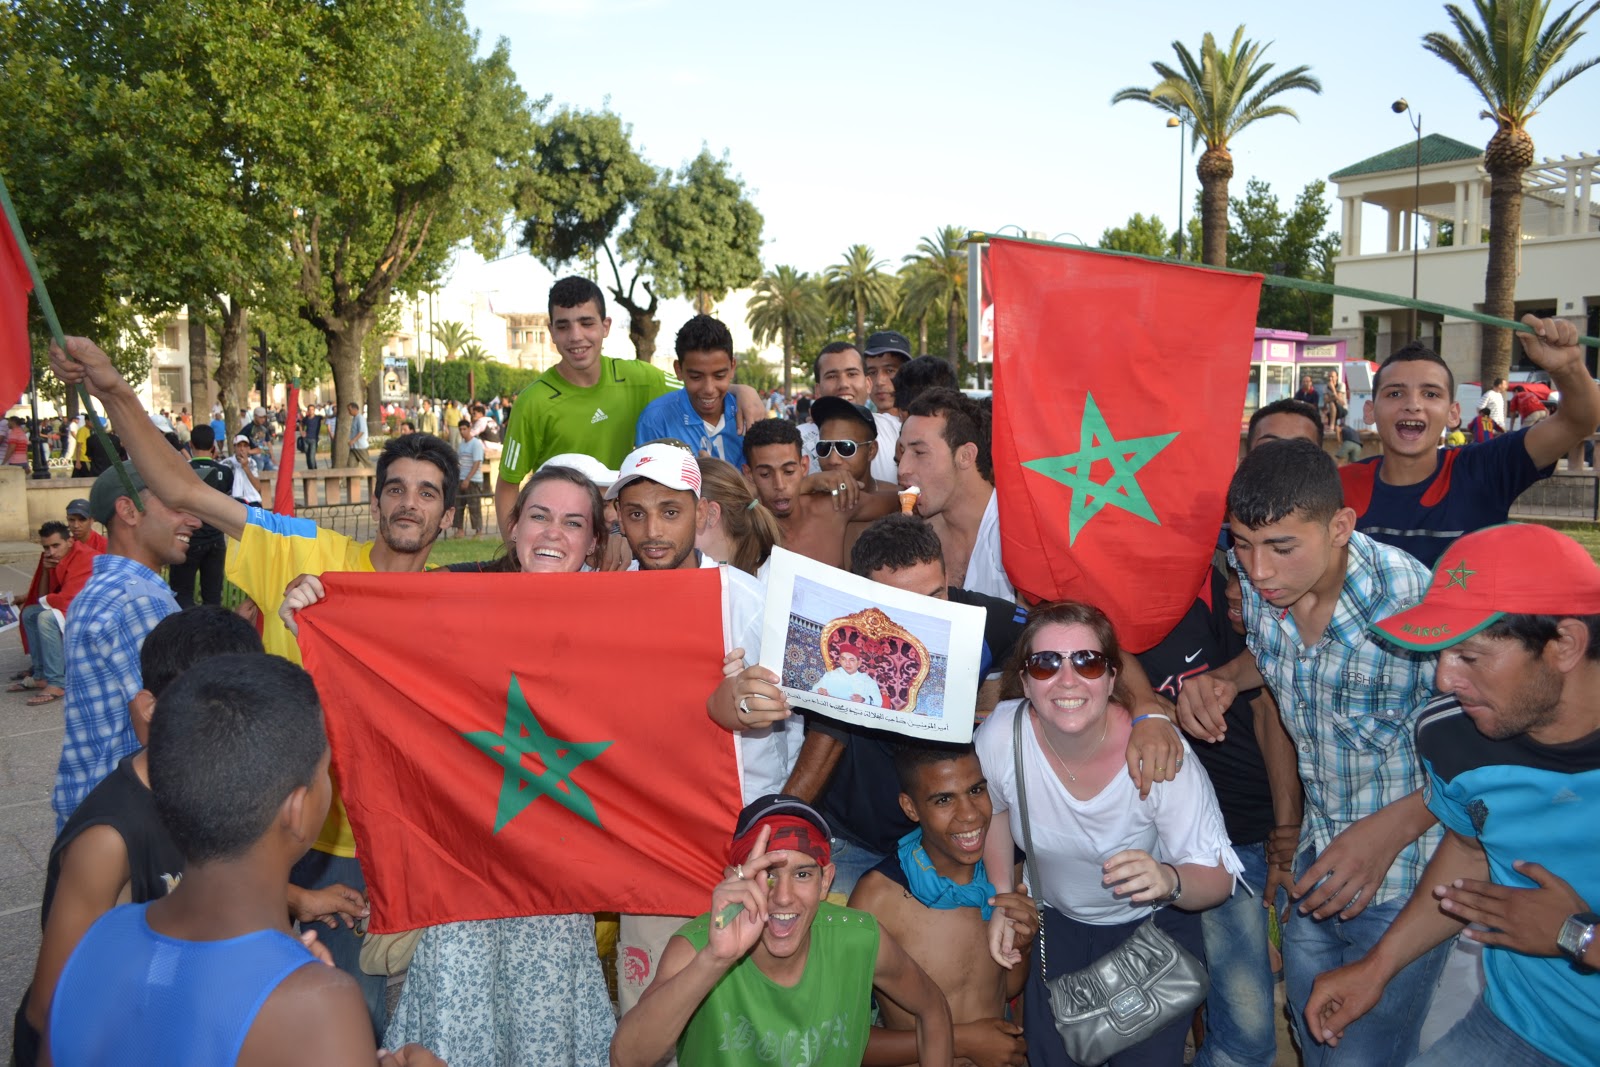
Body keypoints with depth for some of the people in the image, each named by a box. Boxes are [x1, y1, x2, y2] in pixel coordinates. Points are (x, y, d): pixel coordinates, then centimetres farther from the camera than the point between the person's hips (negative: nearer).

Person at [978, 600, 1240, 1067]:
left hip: (1154, 927, -2)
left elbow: (1217, 879, -23)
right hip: (1056, 923, 2)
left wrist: (1169, 881, -44)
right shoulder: (999, 736, -24)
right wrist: (1004, 899, -4)